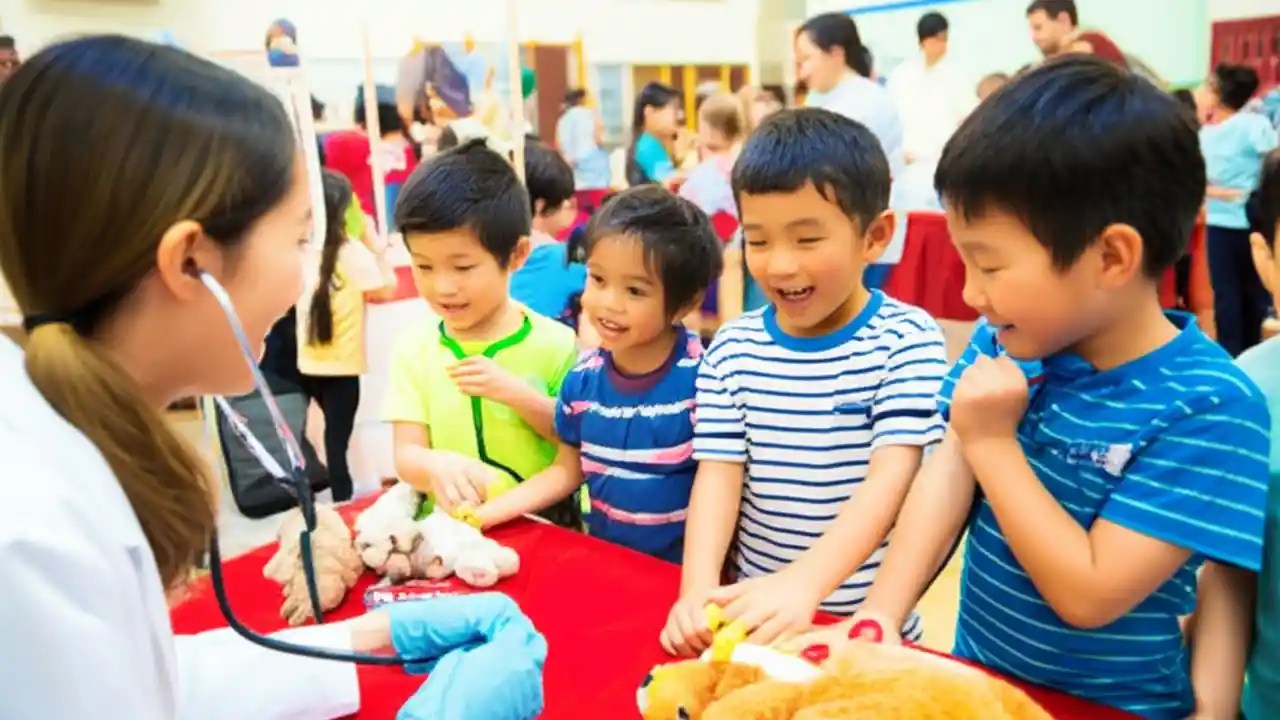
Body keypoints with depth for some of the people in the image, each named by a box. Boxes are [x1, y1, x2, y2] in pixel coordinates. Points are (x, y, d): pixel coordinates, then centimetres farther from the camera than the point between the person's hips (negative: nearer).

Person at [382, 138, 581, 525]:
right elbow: (406, 454, -2)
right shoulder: (413, 346, 1)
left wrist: (516, 393, -14)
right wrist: (435, 466, -23)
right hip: (449, 528, 3)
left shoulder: (554, 343, -6)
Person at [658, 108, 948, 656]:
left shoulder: (908, 340, -7)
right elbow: (718, 473, -4)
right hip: (751, 607, 2)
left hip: (867, 620, -2)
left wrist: (803, 582, -29)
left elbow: (890, 479, -16)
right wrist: (700, 587, -20)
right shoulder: (732, 349, 2)